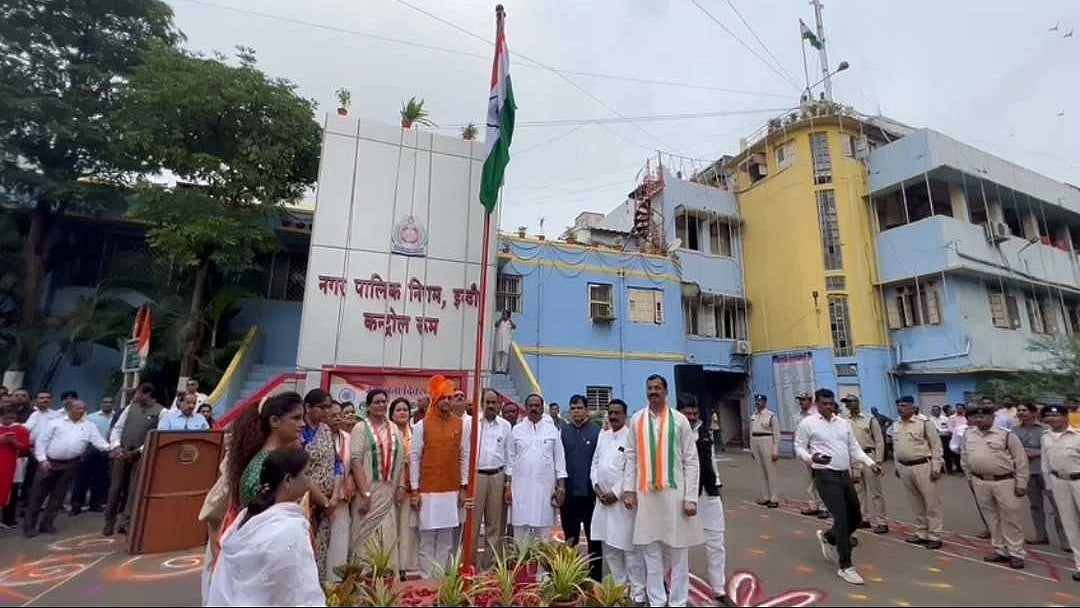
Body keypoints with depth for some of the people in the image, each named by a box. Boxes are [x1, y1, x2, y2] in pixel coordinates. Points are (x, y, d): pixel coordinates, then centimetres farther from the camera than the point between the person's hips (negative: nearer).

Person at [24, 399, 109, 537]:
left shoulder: (89, 426, 5)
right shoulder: (56, 423, 3)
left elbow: (98, 442, -5)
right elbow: (42, 441, 3)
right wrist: (42, 459, -6)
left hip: (70, 465, 1)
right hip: (49, 462, -1)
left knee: (58, 495, 8)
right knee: (38, 494, 6)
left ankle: (46, 524, 20)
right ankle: (29, 525, 18)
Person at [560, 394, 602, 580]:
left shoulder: (597, 432, -3)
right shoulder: (562, 432, 4)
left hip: (590, 494, -2)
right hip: (569, 494, 2)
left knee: (594, 539, 10)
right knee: (570, 539, 14)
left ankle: (596, 577, 23)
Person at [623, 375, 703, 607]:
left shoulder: (679, 420, -3)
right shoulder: (636, 420, 3)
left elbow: (691, 460, -2)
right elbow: (631, 457, 6)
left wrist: (691, 497, -6)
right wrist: (629, 489, 0)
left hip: (673, 492, -1)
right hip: (645, 493, 2)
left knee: (677, 552, 10)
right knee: (651, 553, 11)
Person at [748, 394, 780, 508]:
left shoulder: (771, 416, -9)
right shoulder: (753, 416, 11)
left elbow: (776, 434, -9)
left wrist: (775, 451, -12)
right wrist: (751, 449, 15)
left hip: (767, 443, -6)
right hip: (755, 443, 7)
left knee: (770, 471, -1)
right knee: (762, 471, 12)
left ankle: (774, 499, 8)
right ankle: (765, 497, 20)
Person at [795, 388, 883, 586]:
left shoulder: (843, 423, 11)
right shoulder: (807, 423, -7)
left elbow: (854, 447, 13)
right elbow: (799, 448, -5)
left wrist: (870, 463, -2)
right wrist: (811, 458, -25)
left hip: (845, 475, 7)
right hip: (826, 477, -6)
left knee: (855, 517, 13)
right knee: (842, 520, -9)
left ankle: (827, 537, 39)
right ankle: (845, 567, 4)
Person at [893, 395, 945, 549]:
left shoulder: (924, 422, -11)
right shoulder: (897, 424, 8)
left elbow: (936, 445, -9)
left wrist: (936, 468, -12)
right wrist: (897, 466, 15)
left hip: (922, 466, -6)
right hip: (904, 468, 6)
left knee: (931, 502, 4)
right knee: (916, 503, 15)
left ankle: (934, 536, 14)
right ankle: (921, 533, 26)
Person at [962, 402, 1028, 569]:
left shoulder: (1006, 435, -9)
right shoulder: (969, 435, 4)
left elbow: (1021, 460, -6)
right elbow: (965, 457, 14)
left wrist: (1021, 483, -8)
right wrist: (970, 477, 13)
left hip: (1005, 482, -4)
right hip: (980, 482, 4)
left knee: (1010, 519, 5)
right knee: (992, 519, 14)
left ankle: (1016, 554, 18)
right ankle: (1000, 550, 26)